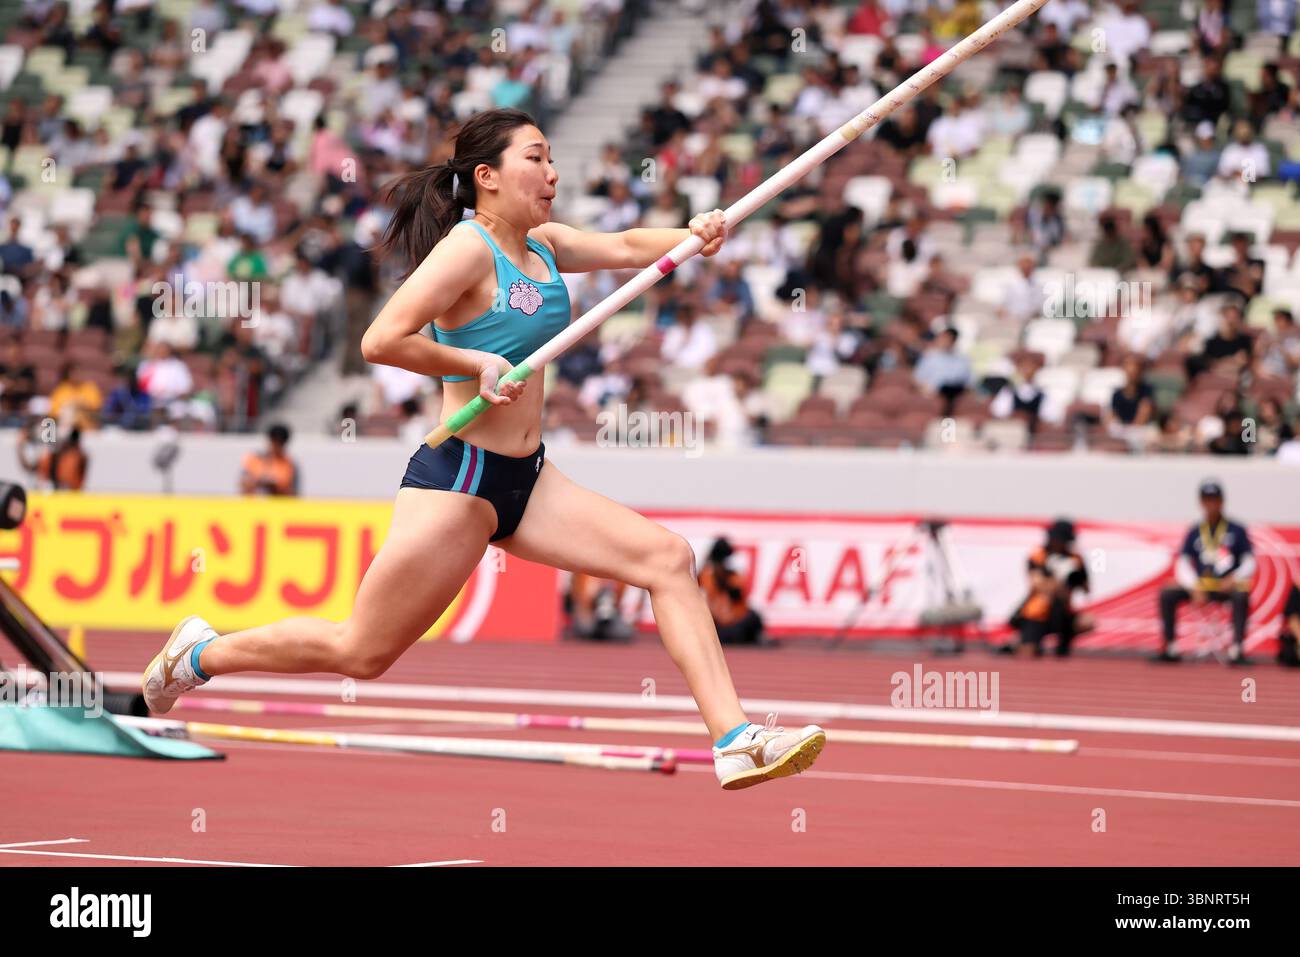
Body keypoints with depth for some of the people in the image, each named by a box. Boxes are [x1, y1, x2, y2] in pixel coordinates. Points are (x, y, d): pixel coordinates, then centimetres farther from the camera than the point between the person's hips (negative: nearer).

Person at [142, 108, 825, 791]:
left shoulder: (542, 244, 12)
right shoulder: (469, 249, -14)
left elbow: (624, 248, 4)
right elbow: (382, 340, -23)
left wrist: (690, 236, -15)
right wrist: (478, 363, -17)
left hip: (526, 479, 8)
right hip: (456, 478, -8)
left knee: (669, 560, -4)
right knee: (361, 652, -1)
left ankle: (736, 741, -9)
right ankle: (203, 652, 22)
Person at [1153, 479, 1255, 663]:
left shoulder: (1236, 531, 2)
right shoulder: (1195, 533, 8)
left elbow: (1249, 563, -2)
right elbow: (1183, 565, 2)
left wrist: (1234, 579, -22)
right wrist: (1194, 588, -16)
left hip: (1227, 586, -3)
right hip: (1200, 585, 3)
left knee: (1241, 595, -36)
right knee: (1167, 594, -17)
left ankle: (1237, 649, -35)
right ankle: (1169, 649, -12)